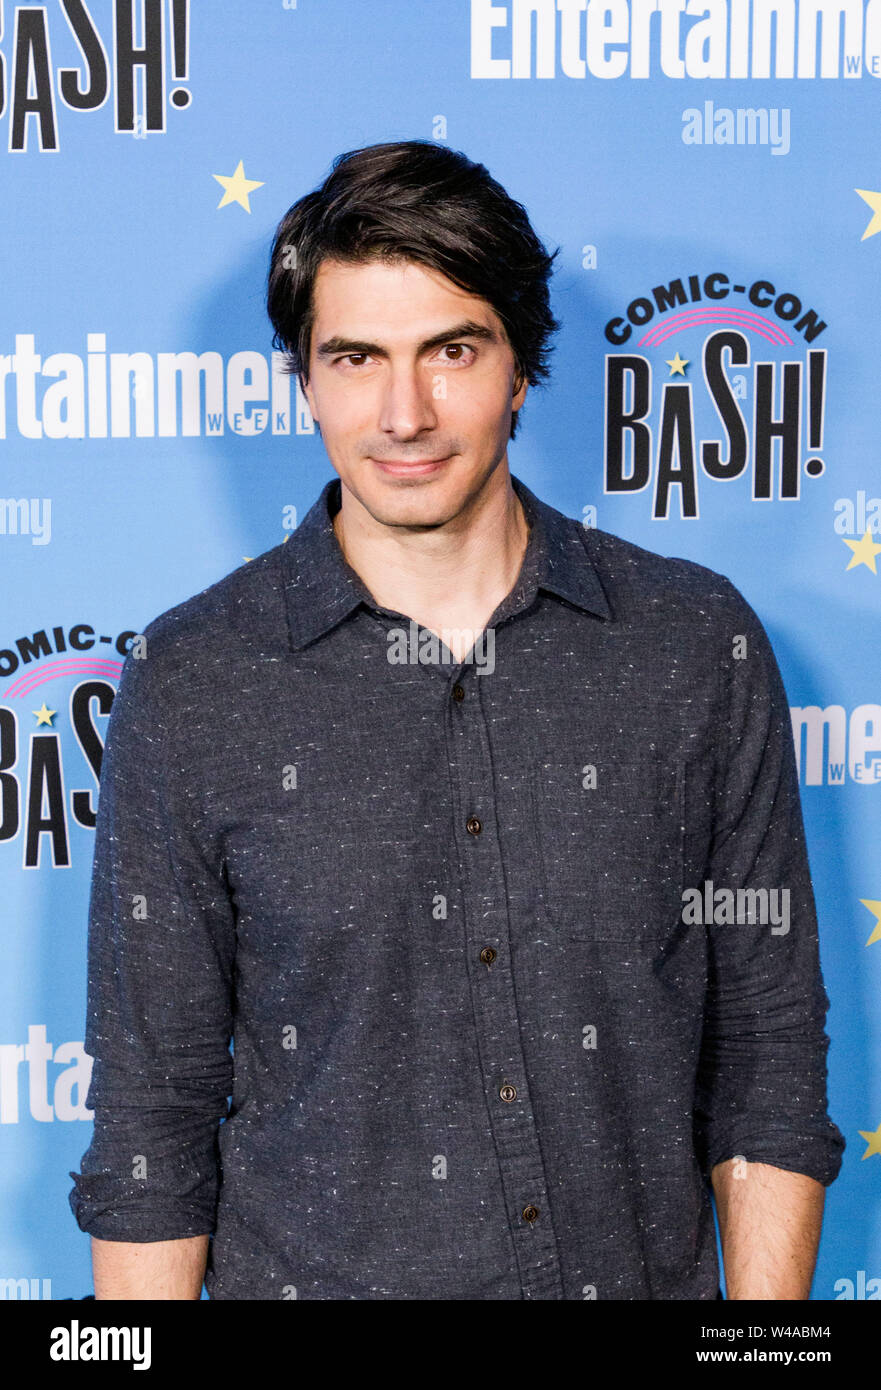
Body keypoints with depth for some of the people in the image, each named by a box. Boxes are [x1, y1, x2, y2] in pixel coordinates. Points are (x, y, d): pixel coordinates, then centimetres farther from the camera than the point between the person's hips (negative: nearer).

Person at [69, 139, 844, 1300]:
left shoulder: (700, 645, -6)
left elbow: (768, 1048, -1)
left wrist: (769, 1300, -5)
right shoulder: (189, 689, -9)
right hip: (313, 1270, -1)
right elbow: (152, 1107, -5)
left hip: (647, 1269, 1)